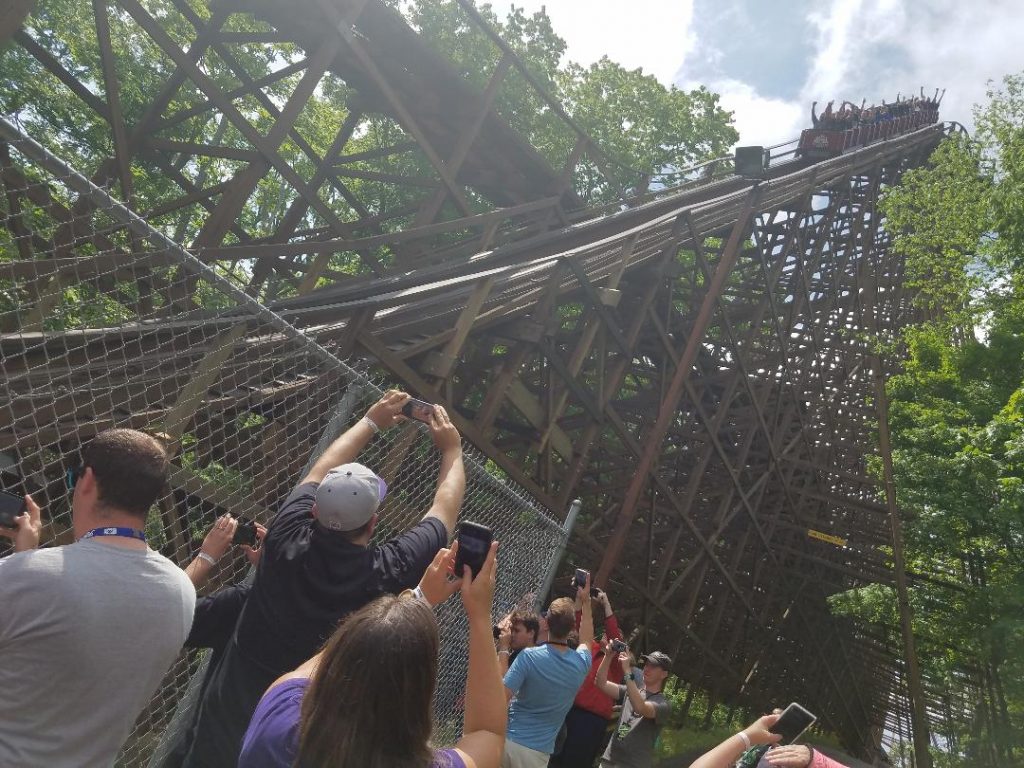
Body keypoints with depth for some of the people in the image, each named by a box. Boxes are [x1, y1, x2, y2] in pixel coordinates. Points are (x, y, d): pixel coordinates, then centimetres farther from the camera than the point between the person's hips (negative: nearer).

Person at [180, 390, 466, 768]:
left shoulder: (286, 541, -18)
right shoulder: (387, 572, -22)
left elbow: (323, 469, 0)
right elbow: (445, 509, -5)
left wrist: (371, 421, 13)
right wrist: (452, 449, 10)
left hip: (228, 712, 2)